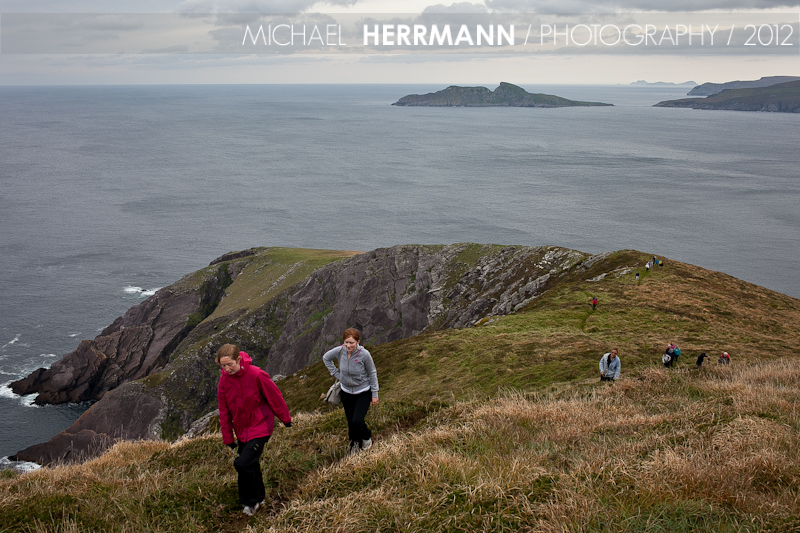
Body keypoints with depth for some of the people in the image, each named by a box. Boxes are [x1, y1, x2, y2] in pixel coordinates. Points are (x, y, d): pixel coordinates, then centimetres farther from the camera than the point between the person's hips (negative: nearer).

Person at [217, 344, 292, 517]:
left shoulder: (257, 374, -22)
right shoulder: (224, 380, -7)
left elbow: (274, 397, -10)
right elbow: (224, 411, 3)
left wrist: (286, 418, 1)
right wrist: (228, 437, 7)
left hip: (260, 428, -5)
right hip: (241, 430, 6)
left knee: (243, 463, -16)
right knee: (251, 465, 16)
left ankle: (251, 500, 7)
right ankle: (258, 498, 40)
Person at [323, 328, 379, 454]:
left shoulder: (364, 354, -23)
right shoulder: (340, 351, -16)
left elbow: (372, 374, -9)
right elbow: (326, 358, 7)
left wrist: (375, 394, -4)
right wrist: (336, 374, 1)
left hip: (363, 393, -3)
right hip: (346, 392, 4)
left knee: (357, 422, -15)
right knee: (351, 423, 13)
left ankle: (367, 437, 19)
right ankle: (355, 446, 39)